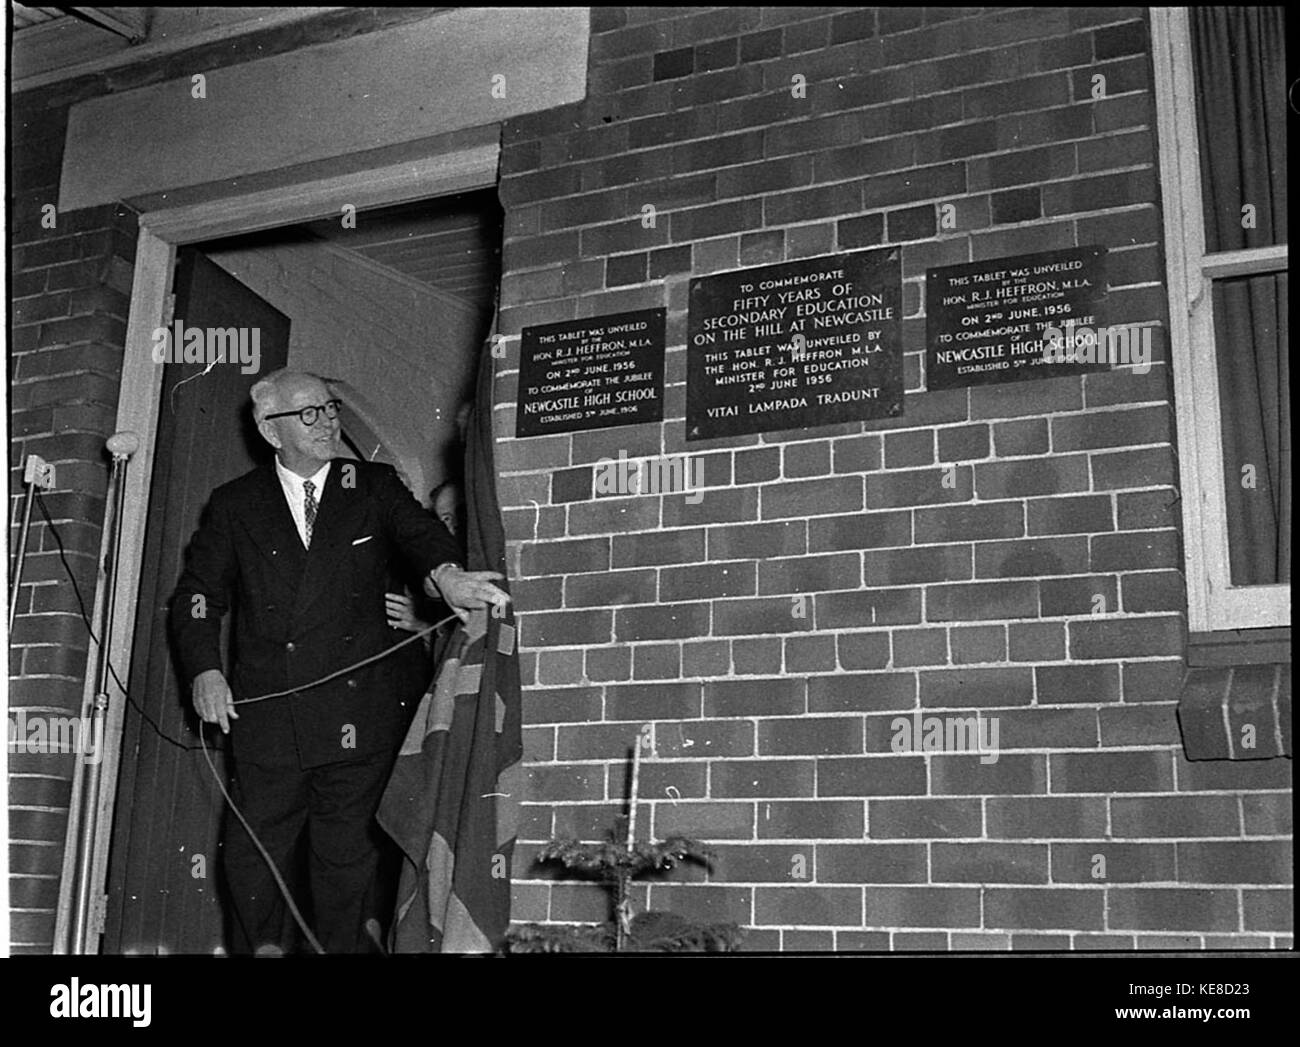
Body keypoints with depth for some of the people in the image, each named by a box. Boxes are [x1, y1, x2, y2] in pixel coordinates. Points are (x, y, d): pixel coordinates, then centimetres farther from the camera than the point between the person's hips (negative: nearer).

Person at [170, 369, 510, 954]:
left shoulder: (374, 488, 9)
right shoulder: (234, 505, 9)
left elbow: (419, 534, -8)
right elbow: (197, 594, 9)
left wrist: (445, 575, -32)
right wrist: (204, 670, -7)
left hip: (356, 721, 0)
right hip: (266, 719, 1)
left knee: (347, 861, 5)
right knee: (252, 859, 6)